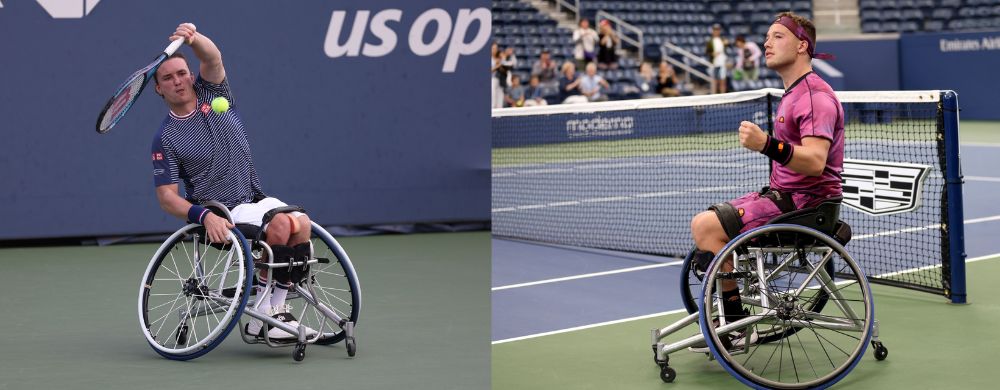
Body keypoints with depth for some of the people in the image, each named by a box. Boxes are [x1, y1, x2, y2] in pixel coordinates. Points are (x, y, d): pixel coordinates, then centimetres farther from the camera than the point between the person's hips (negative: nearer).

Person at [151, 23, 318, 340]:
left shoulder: (213, 94, 9)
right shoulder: (165, 139, -1)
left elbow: (212, 58, -11)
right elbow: (167, 197, -5)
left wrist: (193, 37, -34)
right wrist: (204, 215, -23)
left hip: (257, 199, 5)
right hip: (222, 214, -5)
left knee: (301, 224, -24)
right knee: (281, 224, -31)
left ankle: (275, 309, -11)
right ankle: (262, 315, -20)